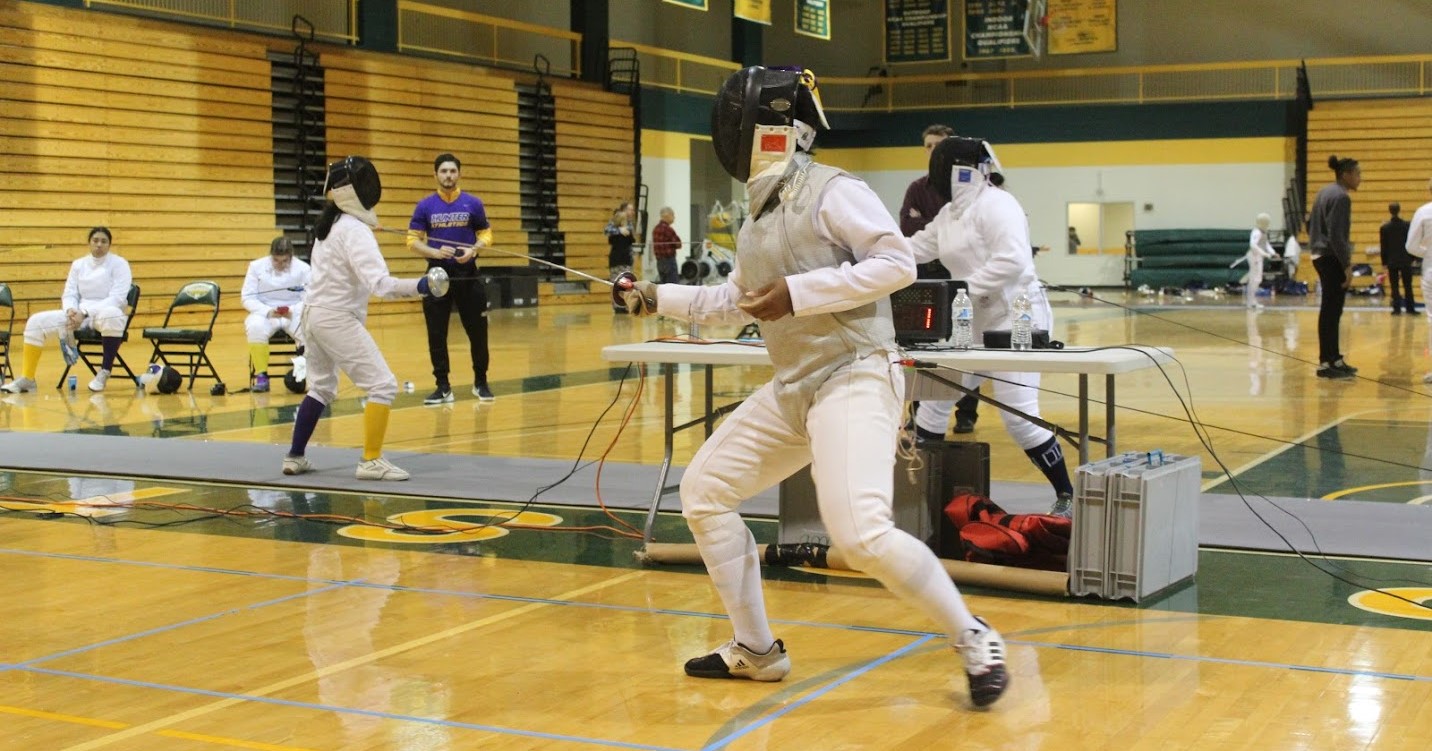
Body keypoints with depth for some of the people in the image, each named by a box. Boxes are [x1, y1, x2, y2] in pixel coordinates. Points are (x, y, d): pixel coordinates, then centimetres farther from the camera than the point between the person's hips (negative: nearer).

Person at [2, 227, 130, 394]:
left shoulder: (119, 264, -1)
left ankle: (104, 373, -32)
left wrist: (85, 313, -22)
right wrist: (71, 310, -15)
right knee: (36, 322, -13)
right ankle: (26, 379, -8)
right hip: (79, 314, 5)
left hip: (106, 313, -5)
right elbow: (69, 294, 11)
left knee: (110, 315, -43)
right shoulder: (78, 264, 14)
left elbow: (117, 298, -13)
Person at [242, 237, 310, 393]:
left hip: (293, 315, 0)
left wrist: (294, 311, -30)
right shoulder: (256, 266, -2)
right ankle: (261, 375, -20)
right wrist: (269, 311, -21)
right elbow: (247, 298, -3)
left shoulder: (303, 268, -4)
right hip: (265, 314, 0)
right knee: (255, 327, -35)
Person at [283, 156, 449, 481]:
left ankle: (295, 457, 27)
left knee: (322, 388, 23)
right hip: (337, 319, -10)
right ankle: (371, 461, -11)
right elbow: (378, 281, -30)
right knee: (383, 385, -8)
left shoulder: (328, 225, 11)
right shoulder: (355, 230, -17)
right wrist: (418, 287, -39)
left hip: (314, 314, 10)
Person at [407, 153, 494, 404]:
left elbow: (486, 234, 6)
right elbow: (413, 240, 0)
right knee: (436, 334, 1)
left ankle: (480, 382, 20)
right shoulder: (425, 206, 0)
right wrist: (435, 252, -18)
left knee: (477, 330, 4)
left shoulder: (473, 203, 1)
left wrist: (473, 250, -15)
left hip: (467, 274, 0)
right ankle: (443, 386, 11)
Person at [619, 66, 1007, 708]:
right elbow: (736, 303, 28)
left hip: (854, 379, -10)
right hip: (792, 389, 10)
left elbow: (898, 265, -21)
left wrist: (798, 291, -21)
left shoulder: (832, 191, -12)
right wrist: (657, 298, 27)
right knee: (703, 493, 12)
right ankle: (756, 649, 22)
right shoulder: (761, 210, 14)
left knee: (862, 536, -26)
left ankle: (974, 641, -4)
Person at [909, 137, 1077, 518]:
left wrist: (966, 289, -26)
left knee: (1018, 416, -15)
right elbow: (914, 249, 21)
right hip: (975, 321, 10)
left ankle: (1068, 497, -2)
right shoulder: (951, 212, 11)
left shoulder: (995, 204, -17)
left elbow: (1013, 260, -29)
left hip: (1016, 318, -9)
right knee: (933, 398, 13)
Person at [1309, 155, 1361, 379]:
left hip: (1321, 257, 10)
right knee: (1332, 311, -5)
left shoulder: (1324, 192, 13)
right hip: (1333, 259, -10)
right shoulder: (1341, 197, -15)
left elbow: (1310, 223, 20)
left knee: (1330, 310, 14)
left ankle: (1334, 358, 22)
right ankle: (1326, 363, -2)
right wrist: (1346, 265, -18)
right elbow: (1336, 235, -20)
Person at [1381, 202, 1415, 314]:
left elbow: (1384, 247, -2)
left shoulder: (1384, 227, -6)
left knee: (1394, 287, 3)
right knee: (1407, 286, 8)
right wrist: (1412, 257, 7)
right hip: (1405, 260, 1)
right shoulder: (1407, 225, -5)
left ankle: (1397, 308, -2)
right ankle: (1410, 307, 8)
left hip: (1392, 261, -1)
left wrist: (1384, 261, 4)